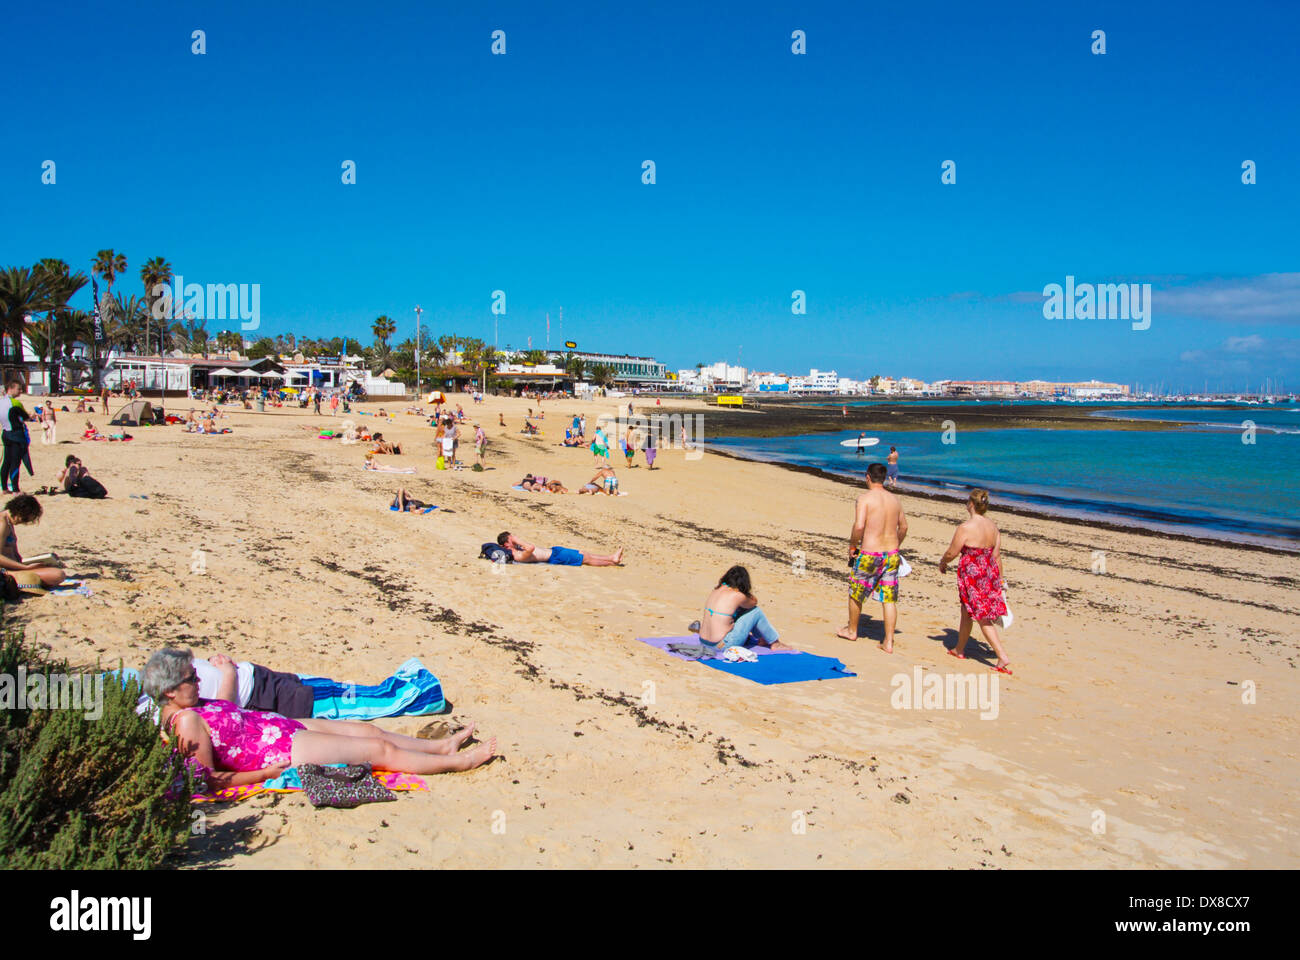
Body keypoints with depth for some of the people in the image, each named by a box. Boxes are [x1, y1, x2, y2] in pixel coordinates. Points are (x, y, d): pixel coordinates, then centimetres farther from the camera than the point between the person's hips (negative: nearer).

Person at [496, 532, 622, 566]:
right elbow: (531, 548, -41)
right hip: (555, 557, -10)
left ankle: (611, 558, 20)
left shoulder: (516, 549, 4)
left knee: (584, 555, 13)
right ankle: (612, 563, 12)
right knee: (586, 559, 0)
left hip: (552, 550, 10)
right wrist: (518, 541, -31)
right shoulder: (518, 556, -25)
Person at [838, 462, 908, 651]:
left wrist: (852, 545, -5)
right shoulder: (894, 499, 8)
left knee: (856, 593, 17)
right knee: (889, 599, 7)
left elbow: (859, 526, -21)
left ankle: (852, 630, 33)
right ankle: (888, 642, 5)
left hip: (869, 554, -5)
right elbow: (903, 527, 18)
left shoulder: (865, 498, -11)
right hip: (891, 555, 5)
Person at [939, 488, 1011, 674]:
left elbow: (951, 553, -11)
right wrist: (999, 579, 15)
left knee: (983, 618, 4)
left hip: (971, 573, -7)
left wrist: (942, 563, 10)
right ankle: (959, 649, 28)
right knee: (966, 612, 19)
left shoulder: (965, 528, -18)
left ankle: (1003, 657, 8)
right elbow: (997, 556, 7)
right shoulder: (993, 526, 3)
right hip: (989, 572, 7)